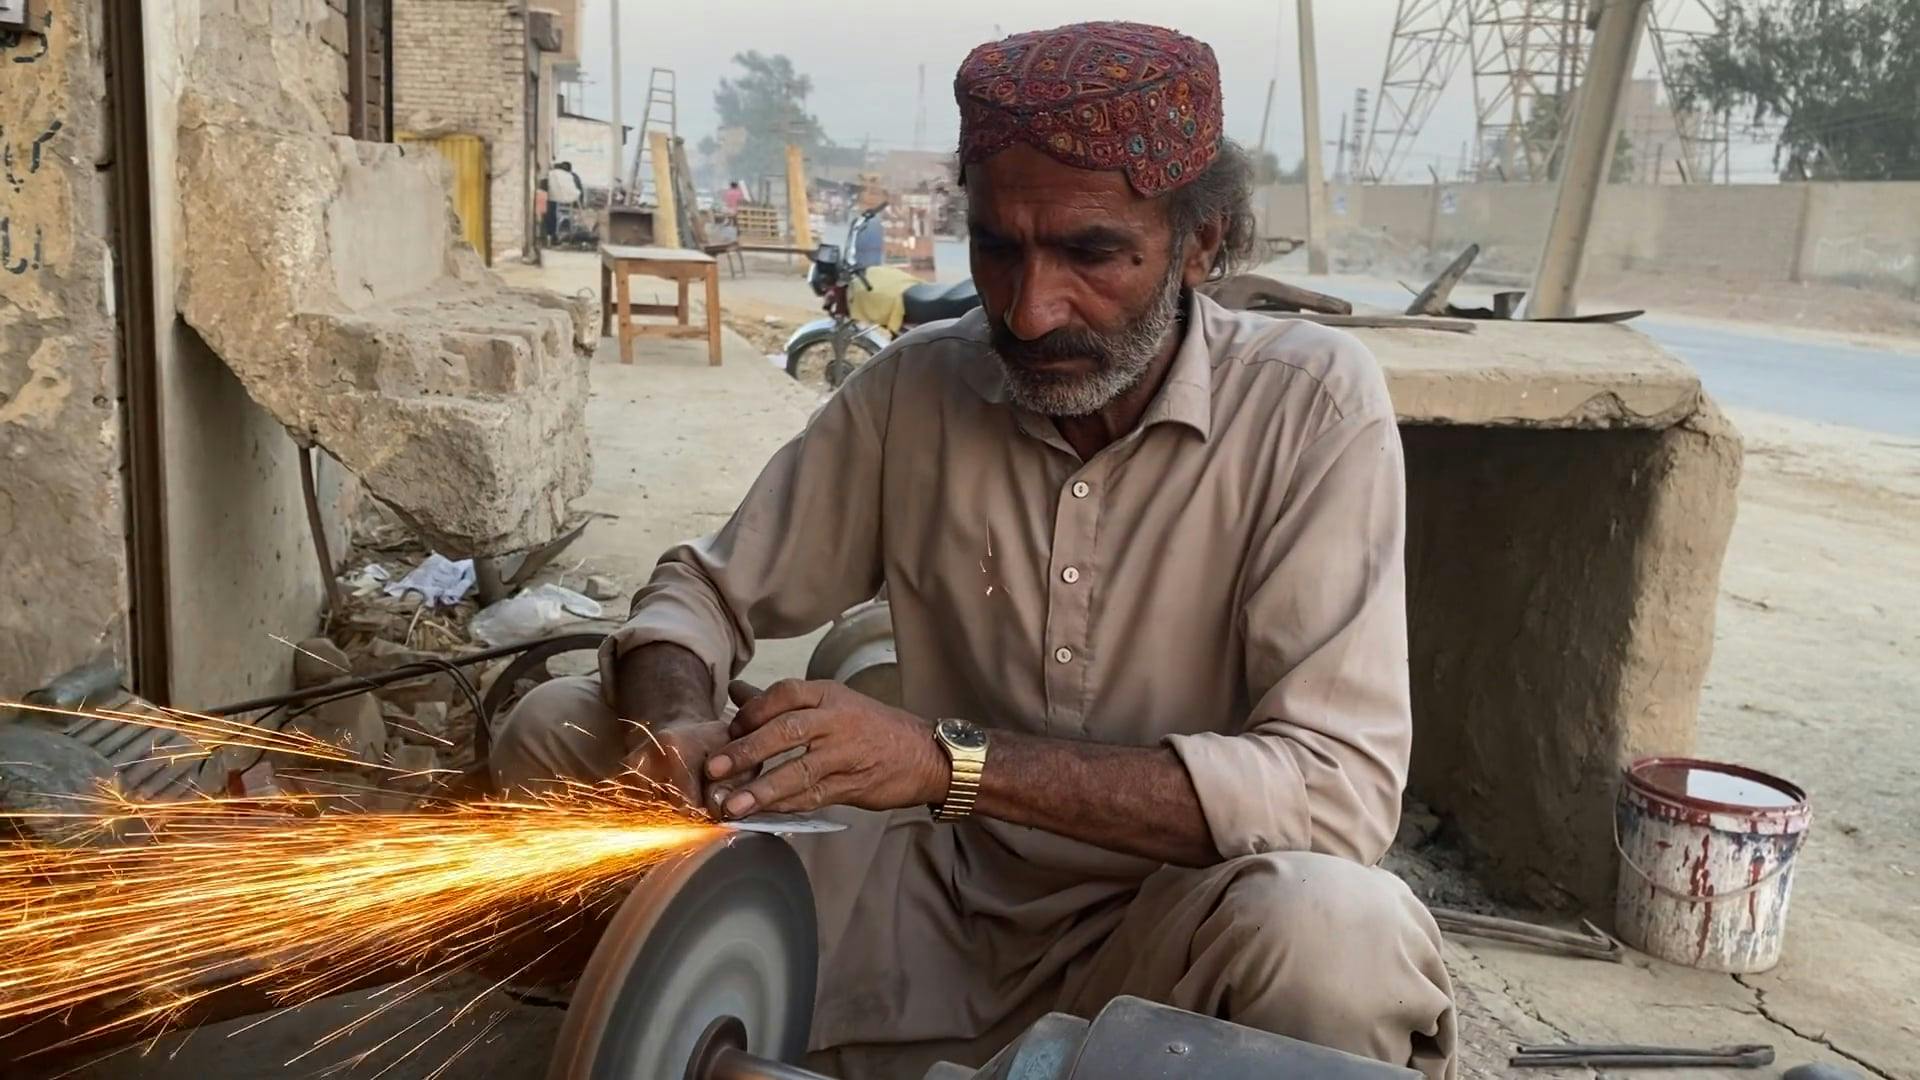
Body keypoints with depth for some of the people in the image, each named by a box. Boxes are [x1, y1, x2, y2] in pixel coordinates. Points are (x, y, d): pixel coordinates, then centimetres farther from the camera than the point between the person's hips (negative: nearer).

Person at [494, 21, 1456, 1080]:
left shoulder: (1310, 403, -16)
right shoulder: (915, 384, -5)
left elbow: (1341, 789, -24)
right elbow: (702, 592, 4)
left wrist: (950, 759, -33)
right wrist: (674, 728, -21)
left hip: (1168, 939, -2)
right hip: (941, 904, 3)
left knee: (1331, 928, -37)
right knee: (554, 735, -7)